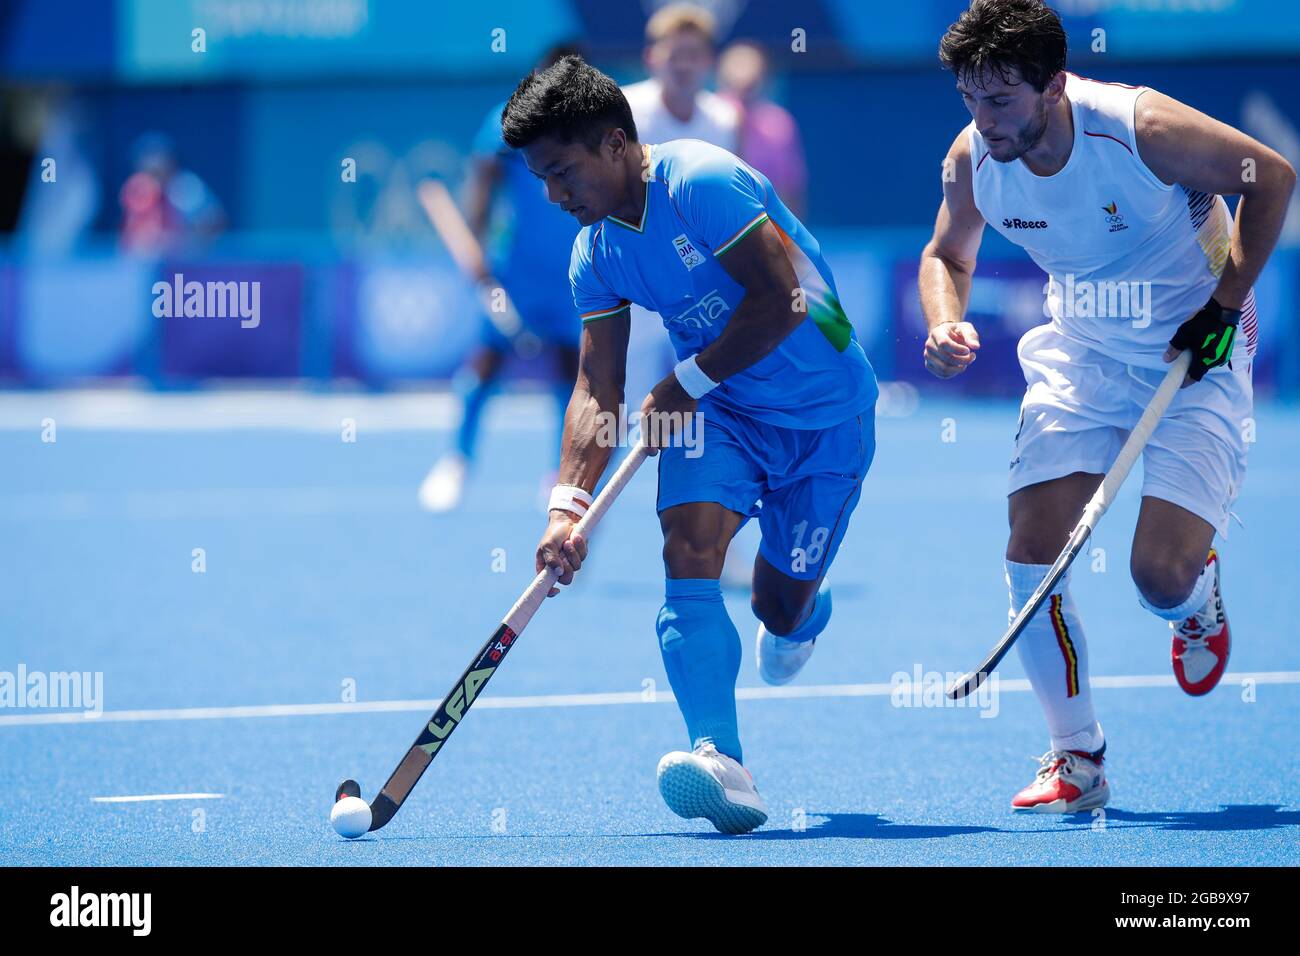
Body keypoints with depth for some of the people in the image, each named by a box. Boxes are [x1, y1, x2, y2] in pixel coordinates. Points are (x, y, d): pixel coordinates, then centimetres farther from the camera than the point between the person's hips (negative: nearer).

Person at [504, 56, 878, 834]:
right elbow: (597, 393, -1)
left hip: (825, 412, -5)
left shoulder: (701, 182, -22)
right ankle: (722, 766, -34)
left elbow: (780, 299, -25)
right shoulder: (597, 253, 0)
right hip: (717, 411, 5)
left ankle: (806, 610, 46)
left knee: (780, 610, 4)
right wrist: (570, 502, -16)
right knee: (689, 550, -23)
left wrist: (685, 384, -17)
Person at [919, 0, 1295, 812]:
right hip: (1081, 357, 4)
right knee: (1033, 556, -10)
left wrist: (1226, 304, -14)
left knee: (1162, 574, -15)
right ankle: (1077, 758, 6)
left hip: (1194, 355, -4)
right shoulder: (973, 159, -13)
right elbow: (948, 255, 9)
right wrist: (946, 323, -13)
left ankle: (1198, 599, 25)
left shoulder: (1143, 129, -27)